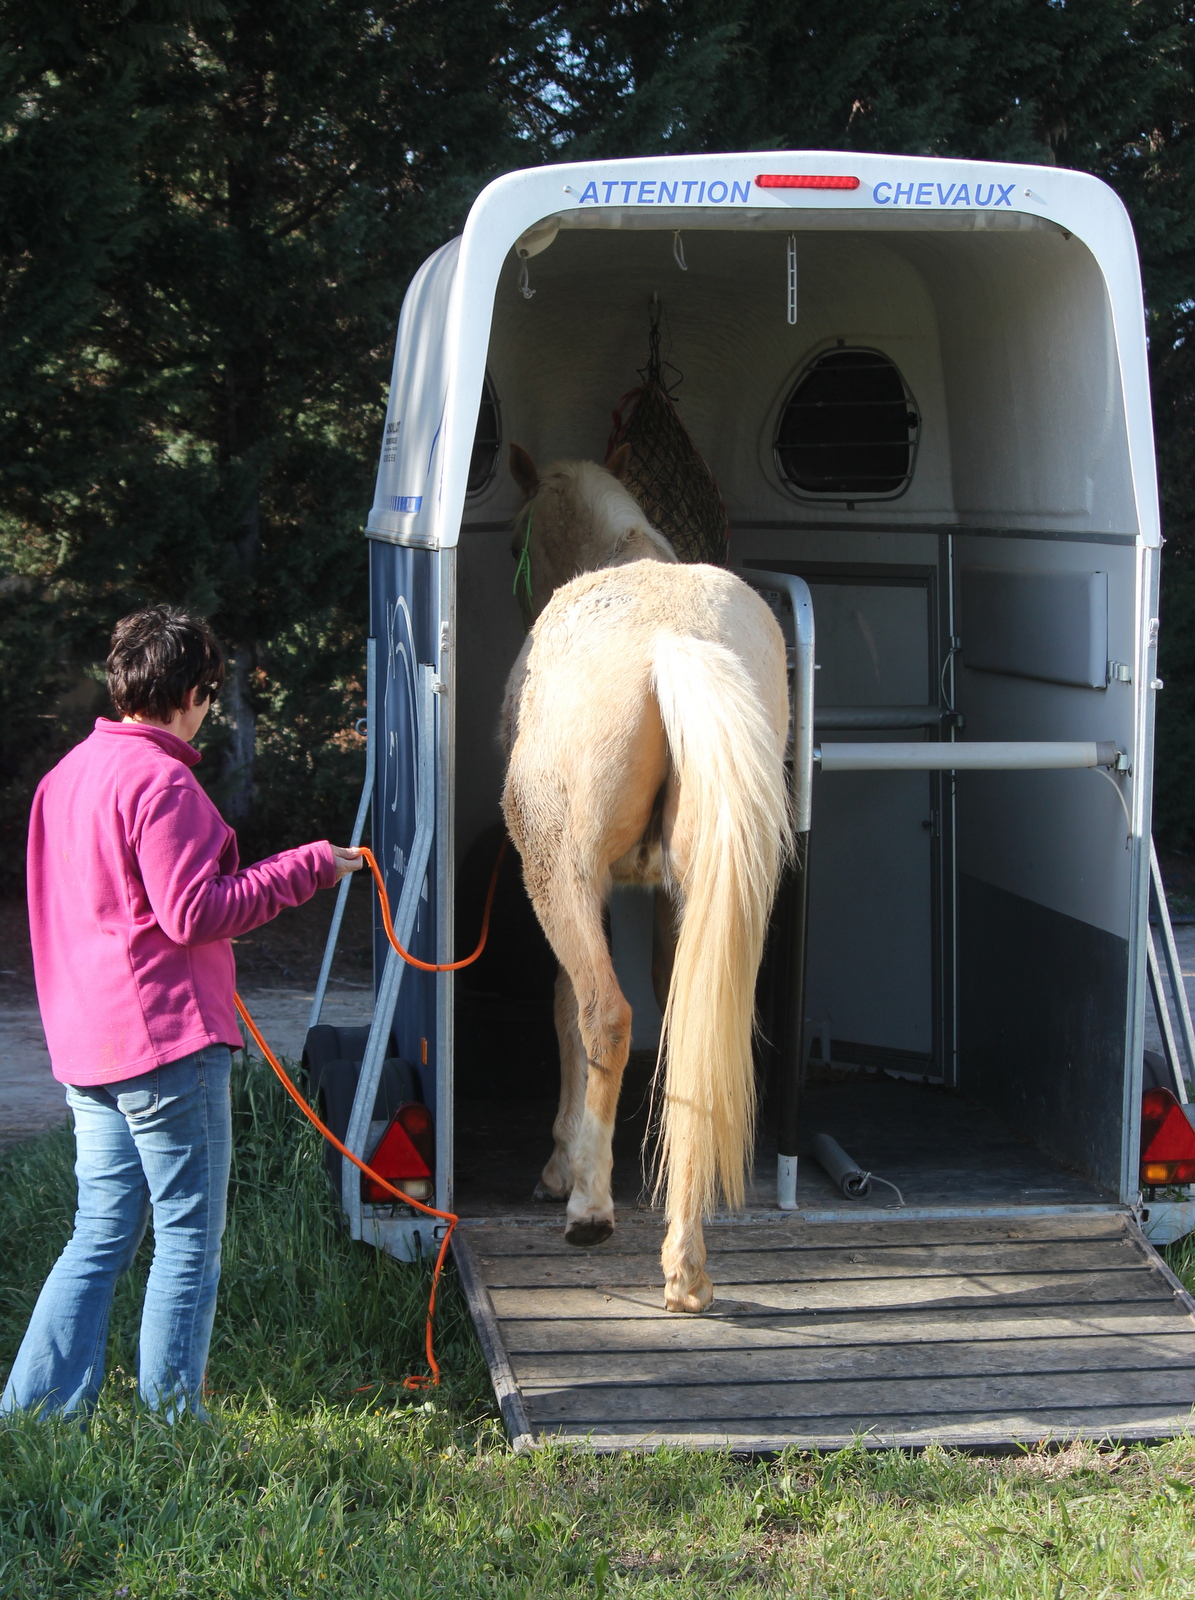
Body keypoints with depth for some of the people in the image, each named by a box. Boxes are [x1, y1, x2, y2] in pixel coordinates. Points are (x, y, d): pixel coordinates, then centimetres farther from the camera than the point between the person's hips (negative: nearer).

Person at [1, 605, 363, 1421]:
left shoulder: (70, 773, 14)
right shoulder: (160, 780, -15)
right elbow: (193, 913, -19)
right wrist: (310, 866, -12)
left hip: (89, 1043, 9)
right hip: (168, 1041, -9)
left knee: (102, 1234, 14)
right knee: (189, 1241, 0)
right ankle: (169, 1427, 4)